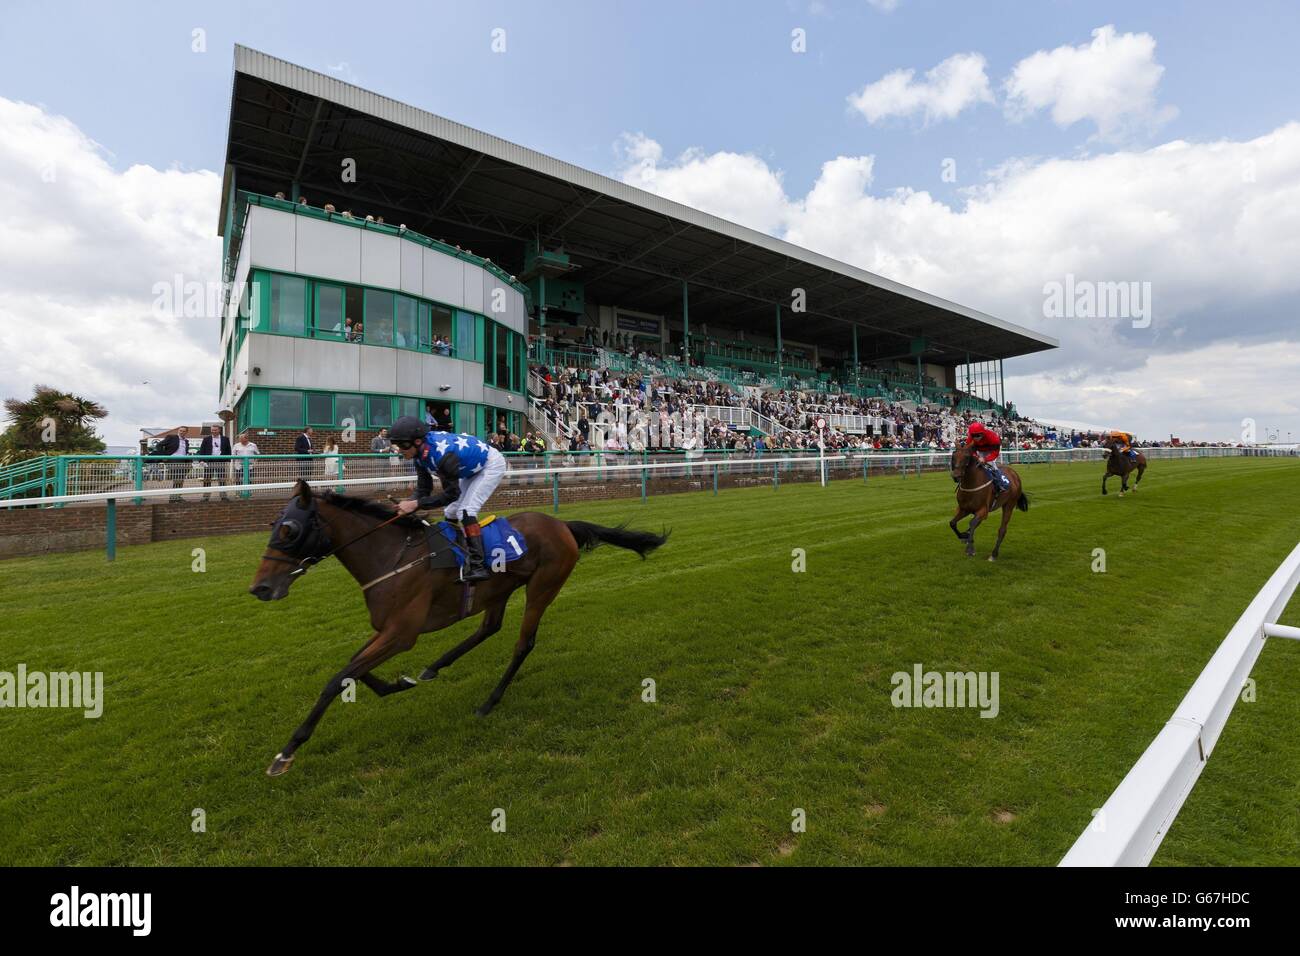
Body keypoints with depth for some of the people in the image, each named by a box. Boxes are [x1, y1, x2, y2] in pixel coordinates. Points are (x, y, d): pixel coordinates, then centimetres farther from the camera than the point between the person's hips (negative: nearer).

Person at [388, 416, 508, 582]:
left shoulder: (441, 453, -37)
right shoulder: (420, 452, -11)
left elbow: (452, 493, -31)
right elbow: (423, 489, -8)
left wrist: (416, 503, -34)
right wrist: (408, 504, -27)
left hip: (492, 464, -9)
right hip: (473, 468, 9)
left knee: (465, 511, -21)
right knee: (451, 512, 11)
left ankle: (478, 566, -23)